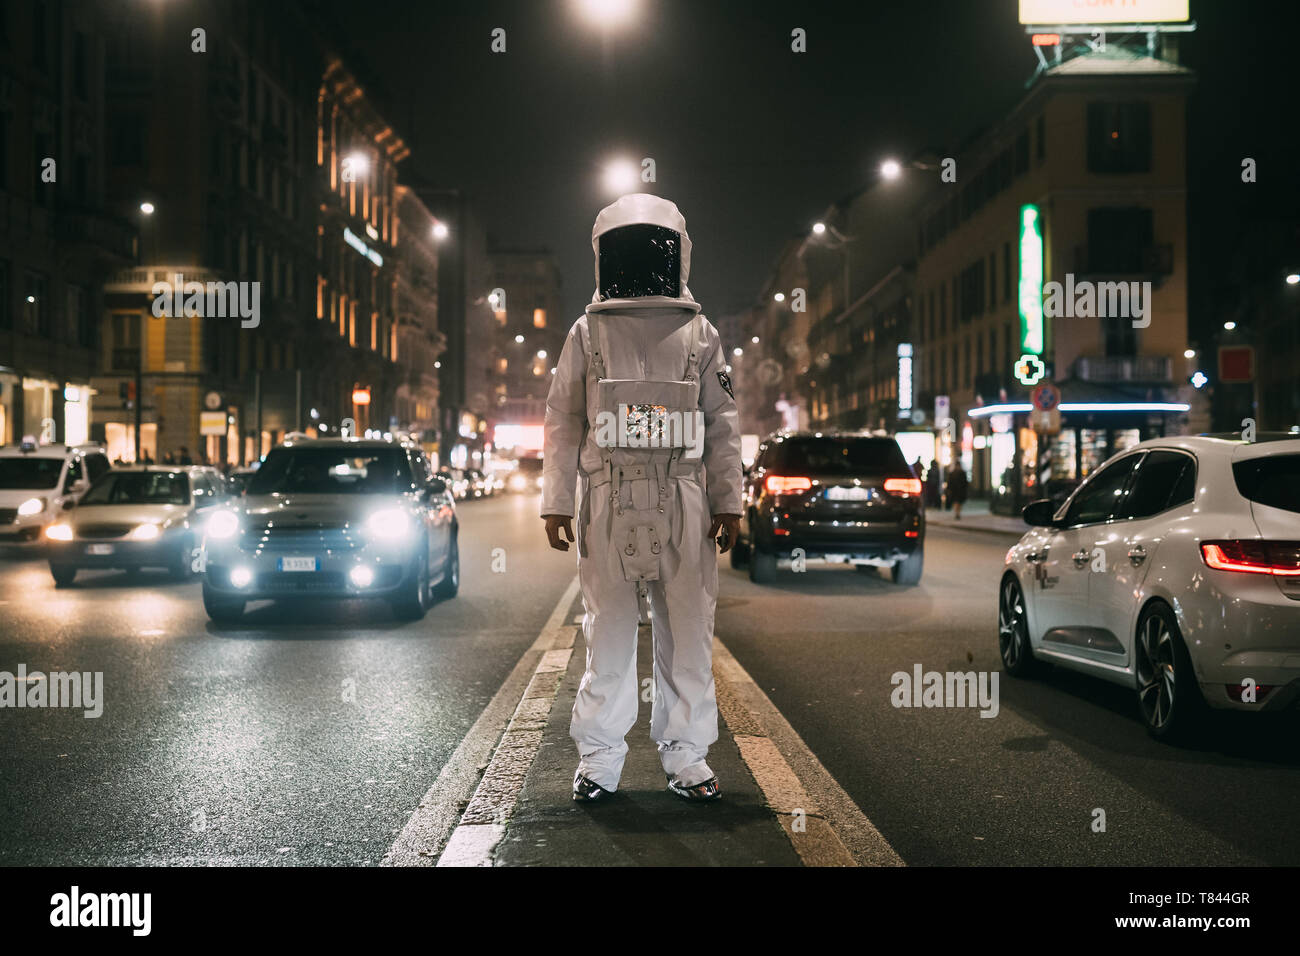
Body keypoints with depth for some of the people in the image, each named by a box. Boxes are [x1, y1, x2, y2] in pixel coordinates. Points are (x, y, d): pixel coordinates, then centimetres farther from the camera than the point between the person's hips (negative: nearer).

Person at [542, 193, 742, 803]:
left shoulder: (700, 335, 11)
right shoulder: (588, 333, 9)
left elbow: (722, 425, 11)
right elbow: (564, 422, 9)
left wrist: (727, 503, 6)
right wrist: (557, 503, 4)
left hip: (682, 504, 1)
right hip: (608, 505, -1)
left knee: (686, 631, 2)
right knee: (609, 632, 2)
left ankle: (686, 756, 11)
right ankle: (599, 758, 10)